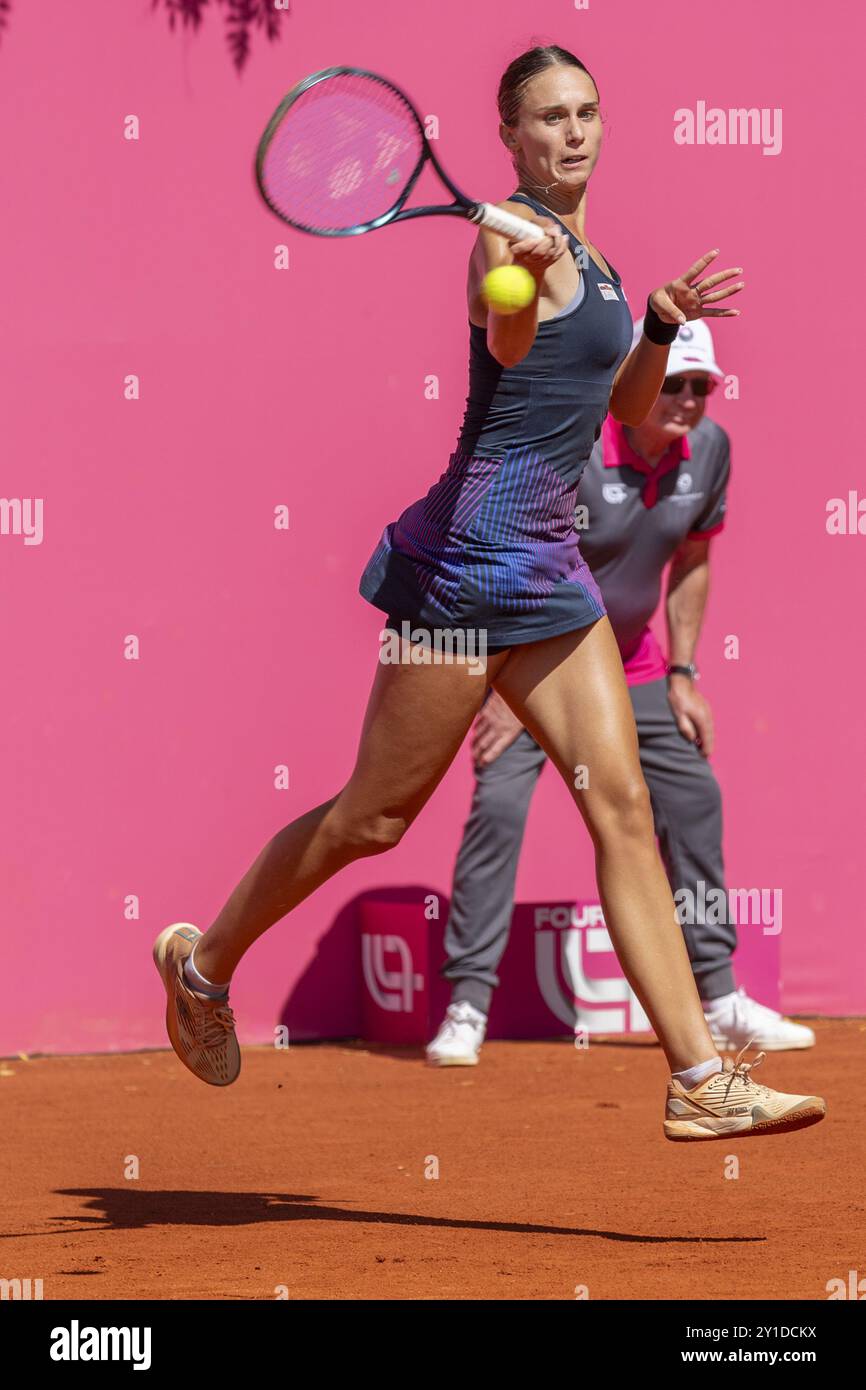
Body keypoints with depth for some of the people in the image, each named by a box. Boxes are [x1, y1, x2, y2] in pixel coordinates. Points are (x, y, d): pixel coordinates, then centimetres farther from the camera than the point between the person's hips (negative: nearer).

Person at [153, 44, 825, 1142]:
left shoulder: (585, 248, 16)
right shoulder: (512, 230, -13)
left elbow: (624, 407, 26)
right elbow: (504, 341, -36)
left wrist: (663, 322, 8)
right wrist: (523, 277, -58)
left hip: (547, 573, 9)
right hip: (470, 556, -9)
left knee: (623, 808, -1)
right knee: (377, 815, 2)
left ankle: (699, 1080, -5)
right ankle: (205, 960, 23)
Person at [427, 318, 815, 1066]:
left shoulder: (708, 449, -8)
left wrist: (682, 673, 4)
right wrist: (505, 689, -24)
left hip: (632, 665, 6)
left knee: (693, 800, 5)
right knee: (499, 804, -19)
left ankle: (720, 1002, 15)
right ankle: (467, 1006, -14)